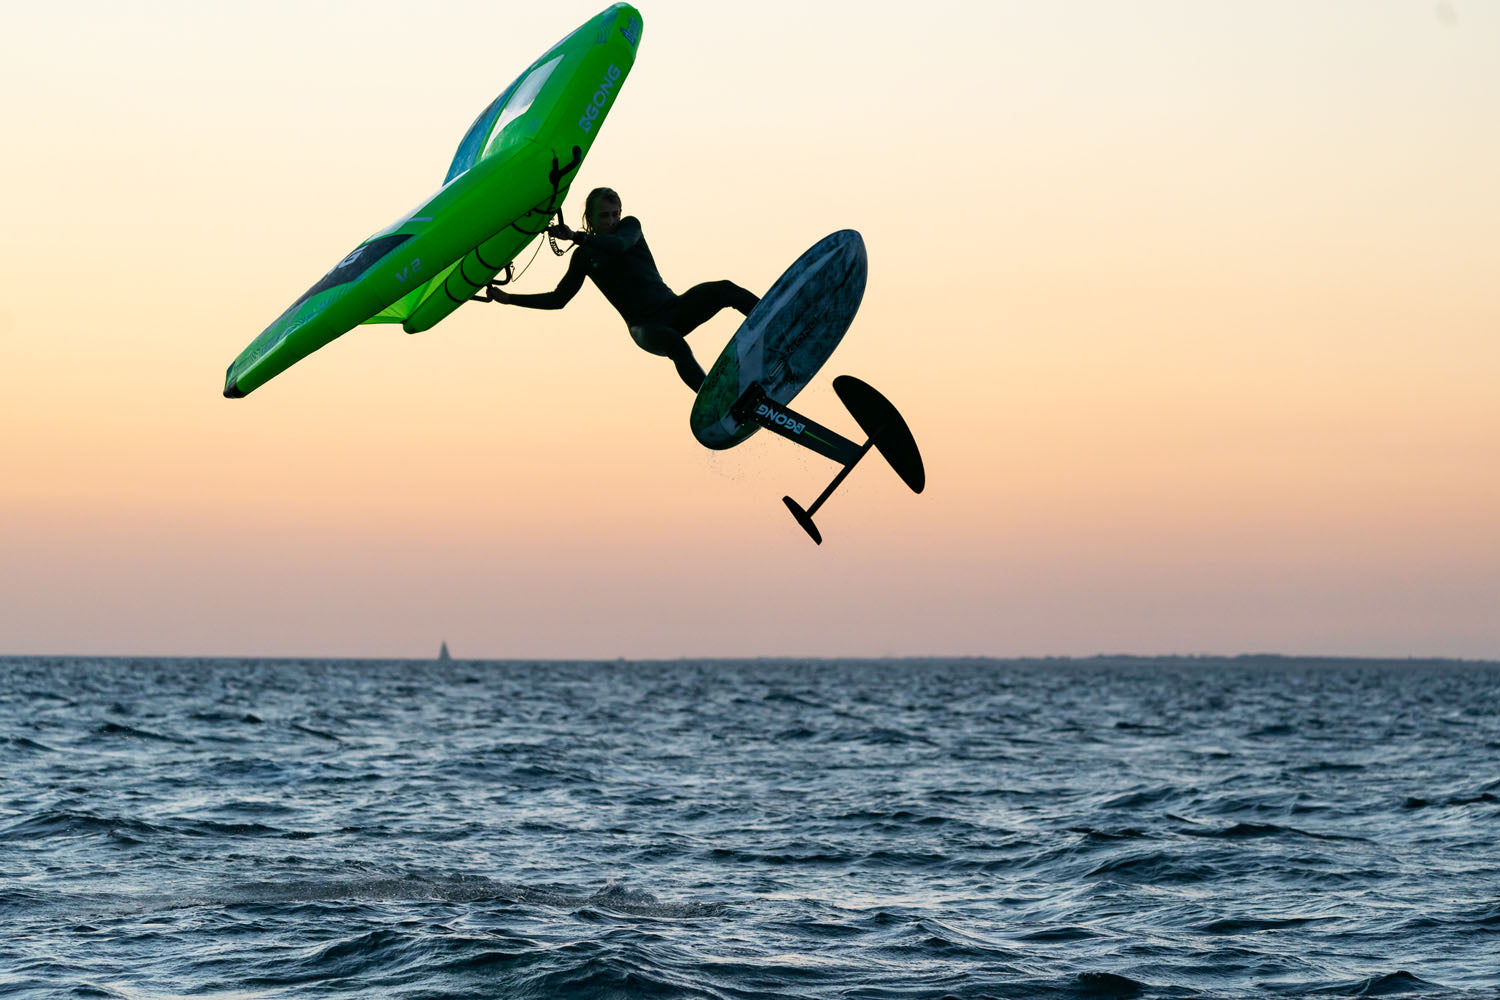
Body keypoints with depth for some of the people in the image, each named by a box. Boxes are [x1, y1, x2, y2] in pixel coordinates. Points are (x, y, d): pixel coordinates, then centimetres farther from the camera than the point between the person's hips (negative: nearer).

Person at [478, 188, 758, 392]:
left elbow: (619, 245, -19)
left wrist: (576, 237, -28)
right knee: (675, 344, -39)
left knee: (725, 290, -28)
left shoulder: (630, 226, 5)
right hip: (646, 327, -2)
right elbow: (559, 299, 13)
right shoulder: (584, 257, 7)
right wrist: (508, 298, 7)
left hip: (675, 308, 2)